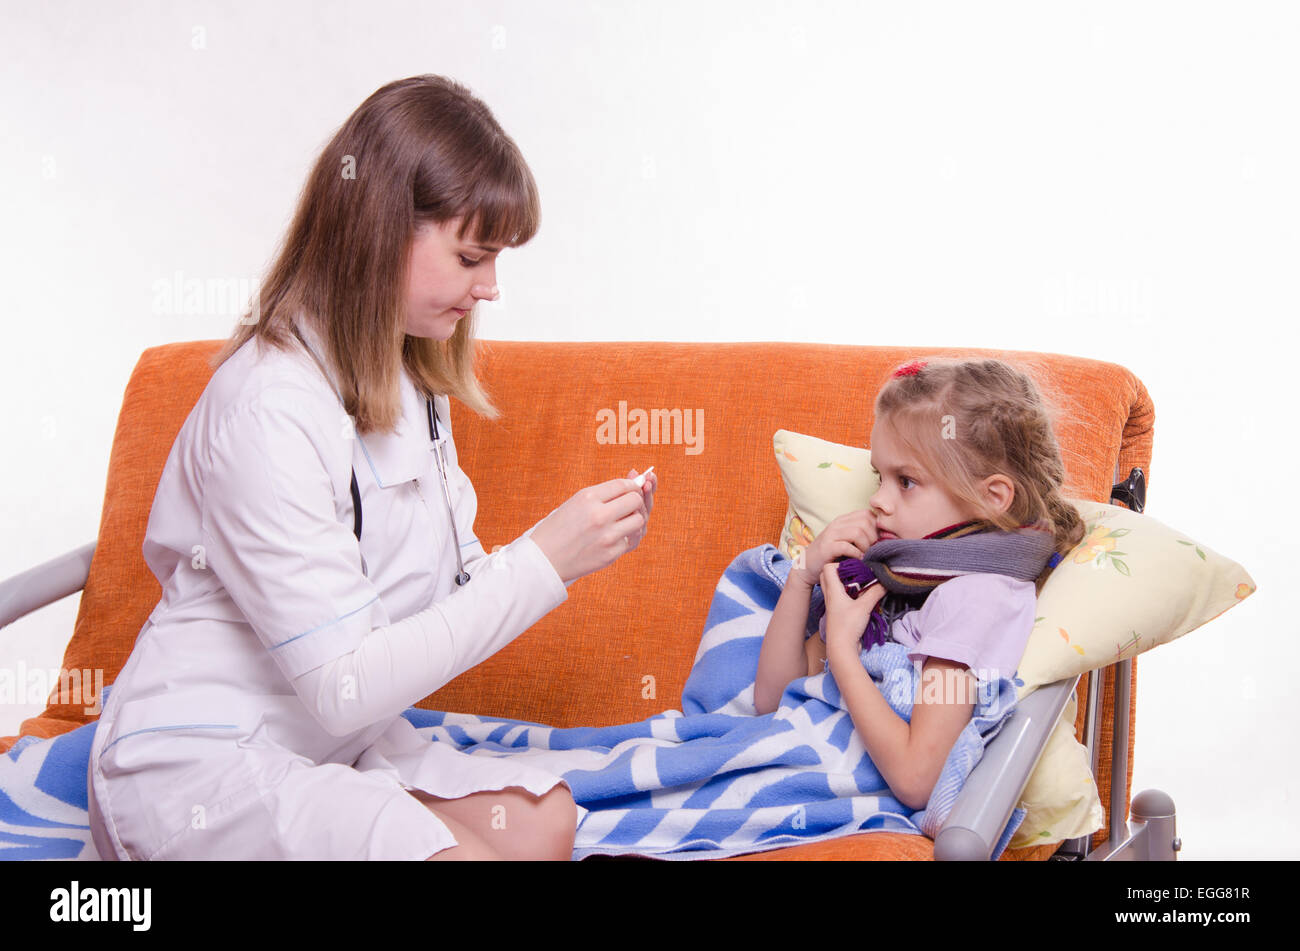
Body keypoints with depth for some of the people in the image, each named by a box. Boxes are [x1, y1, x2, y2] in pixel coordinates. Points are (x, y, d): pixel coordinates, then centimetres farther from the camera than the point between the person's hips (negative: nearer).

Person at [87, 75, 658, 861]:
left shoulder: (406, 379, 7)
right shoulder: (271, 405, -23)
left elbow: (447, 589, 5)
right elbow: (344, 687, -25)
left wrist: (580, 547, -11)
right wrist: (540, 564, -24)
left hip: (331, 743, 8)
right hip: (201, 761, -8)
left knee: (542, 820, -9)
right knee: (459, 852, -24)